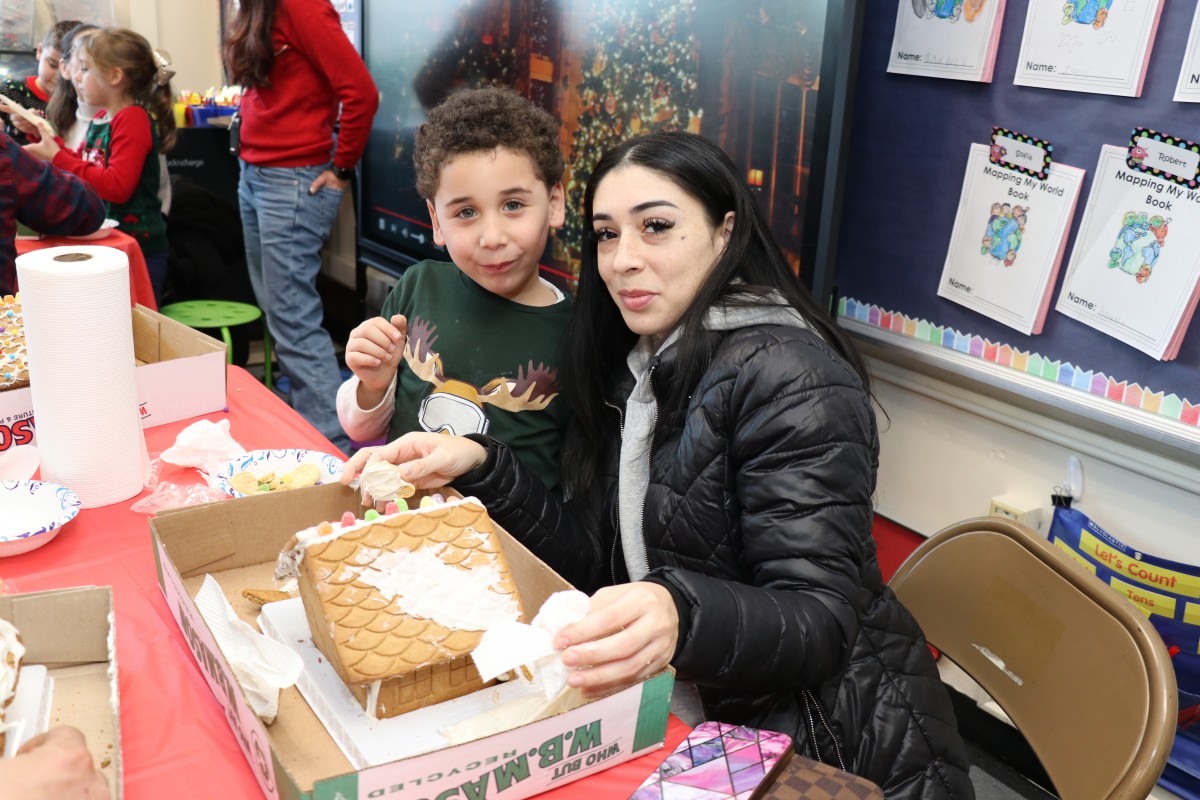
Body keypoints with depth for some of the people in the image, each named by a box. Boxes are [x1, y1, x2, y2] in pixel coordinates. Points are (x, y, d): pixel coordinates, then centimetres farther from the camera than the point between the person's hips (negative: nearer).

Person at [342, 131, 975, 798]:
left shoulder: (790, 382, -18)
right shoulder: (636, 367, 5)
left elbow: (820, 621, -23)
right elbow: (593, 557, 3)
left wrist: (680, 617, -41)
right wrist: (478, 466, -9)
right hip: (694, 720, 6)